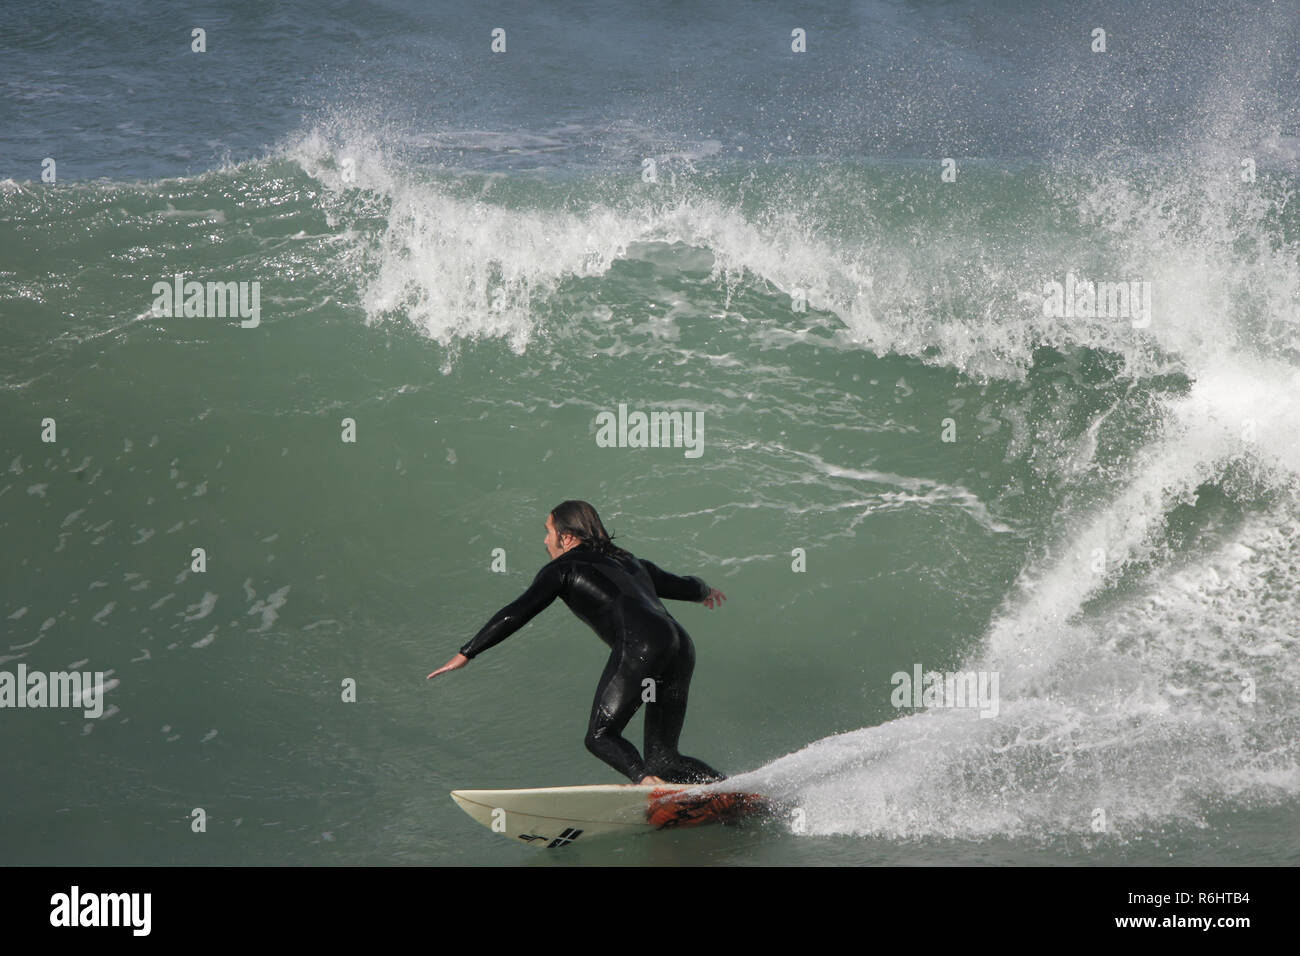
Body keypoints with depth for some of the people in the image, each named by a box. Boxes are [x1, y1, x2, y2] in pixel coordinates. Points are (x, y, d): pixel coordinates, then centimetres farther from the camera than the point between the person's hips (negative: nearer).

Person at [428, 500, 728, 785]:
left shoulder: (564, 567, 15)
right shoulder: (630, 562, 34)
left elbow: (516, 614, 8)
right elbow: (685, 587, 45)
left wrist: (466, 654, 12)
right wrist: (706, 592, 68)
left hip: (640, 643, -7)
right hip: (682, 645, 7)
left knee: (600, 736, -5)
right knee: (662, 758, 10)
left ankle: (649, 783, -32)